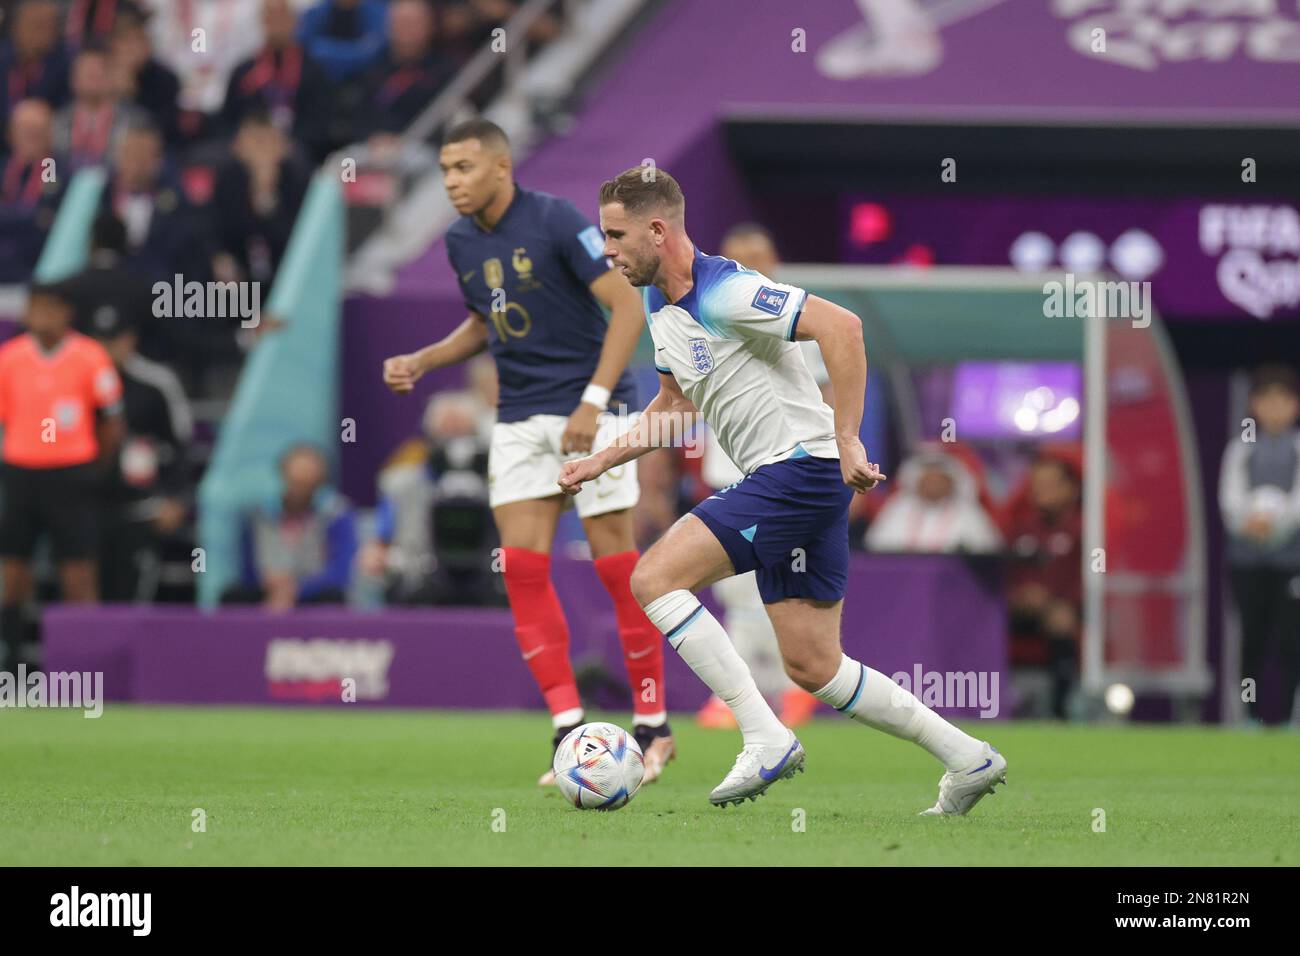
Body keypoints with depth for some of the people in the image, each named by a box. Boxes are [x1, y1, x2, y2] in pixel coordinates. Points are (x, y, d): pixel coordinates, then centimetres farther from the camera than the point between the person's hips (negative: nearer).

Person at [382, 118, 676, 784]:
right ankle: (569, 727, -1)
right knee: (522, 567, -5)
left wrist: (593, 401, -22)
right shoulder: (461, 242, 7)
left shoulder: (556, 222, -14)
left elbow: (627, 306, -15)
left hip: (589, 410, -6)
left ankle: (652, 724, 7)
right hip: (518, 420, 6)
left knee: (614, 561, -5)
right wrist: (422, 361, 8)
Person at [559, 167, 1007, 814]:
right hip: (775, 480, 10)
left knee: (655, 577, -16)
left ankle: (765, 740, -16)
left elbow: (841, 326, -26)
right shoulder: (659, 305, 13)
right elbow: (673, 405, 29)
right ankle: (967, 760, 18)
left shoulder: (722, 292, -17)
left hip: (800, 466, -10)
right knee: (812, 668, 9)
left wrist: (847, 441, -27)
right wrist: (598, 463, 20)